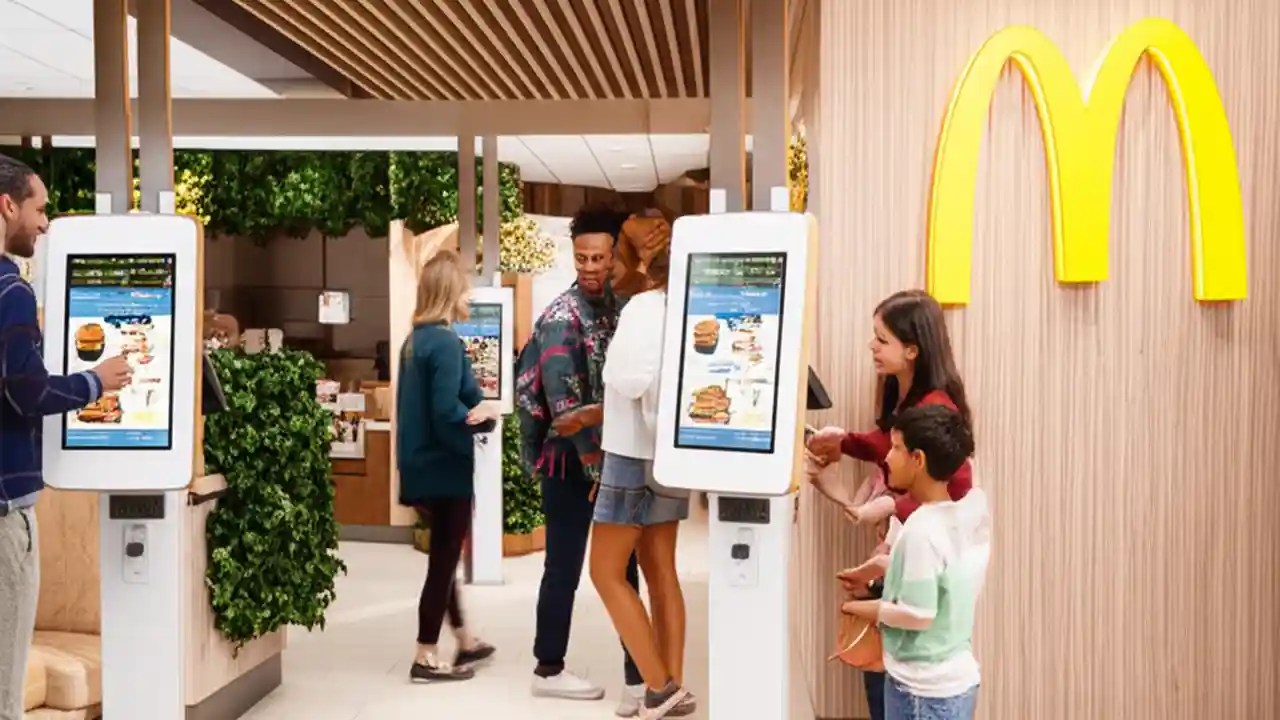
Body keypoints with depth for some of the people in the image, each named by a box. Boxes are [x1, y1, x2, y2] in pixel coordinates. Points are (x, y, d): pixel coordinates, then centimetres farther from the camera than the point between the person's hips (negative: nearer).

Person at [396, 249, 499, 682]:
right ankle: (426, 657, 12)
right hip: (445, 467, -9)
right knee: (444, 559, 3)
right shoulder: (445, 343, -18)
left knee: (444, 555, 19)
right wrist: (484, 414, -8)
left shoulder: (414, 340, 9)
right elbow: (447, 413, -24)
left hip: (421, 464, 9)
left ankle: (464, 642, 33)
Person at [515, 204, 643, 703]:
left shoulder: (618, 305, 7)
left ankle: (638, 669, 22)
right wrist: (593, 461, -17)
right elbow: (565, 404, -18)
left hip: (611, 451, 7)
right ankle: (549, 670, 18)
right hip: (570, 458, -7)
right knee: (565, 567, 3)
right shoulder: (562, 317, -13)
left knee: (624, 566, 12)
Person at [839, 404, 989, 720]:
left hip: (924, 688, -8)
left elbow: (918, 613, -23)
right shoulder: (970, 514, 1)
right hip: (957, 679, 8)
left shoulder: (922, 530, -24)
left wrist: (873, 610, -8)